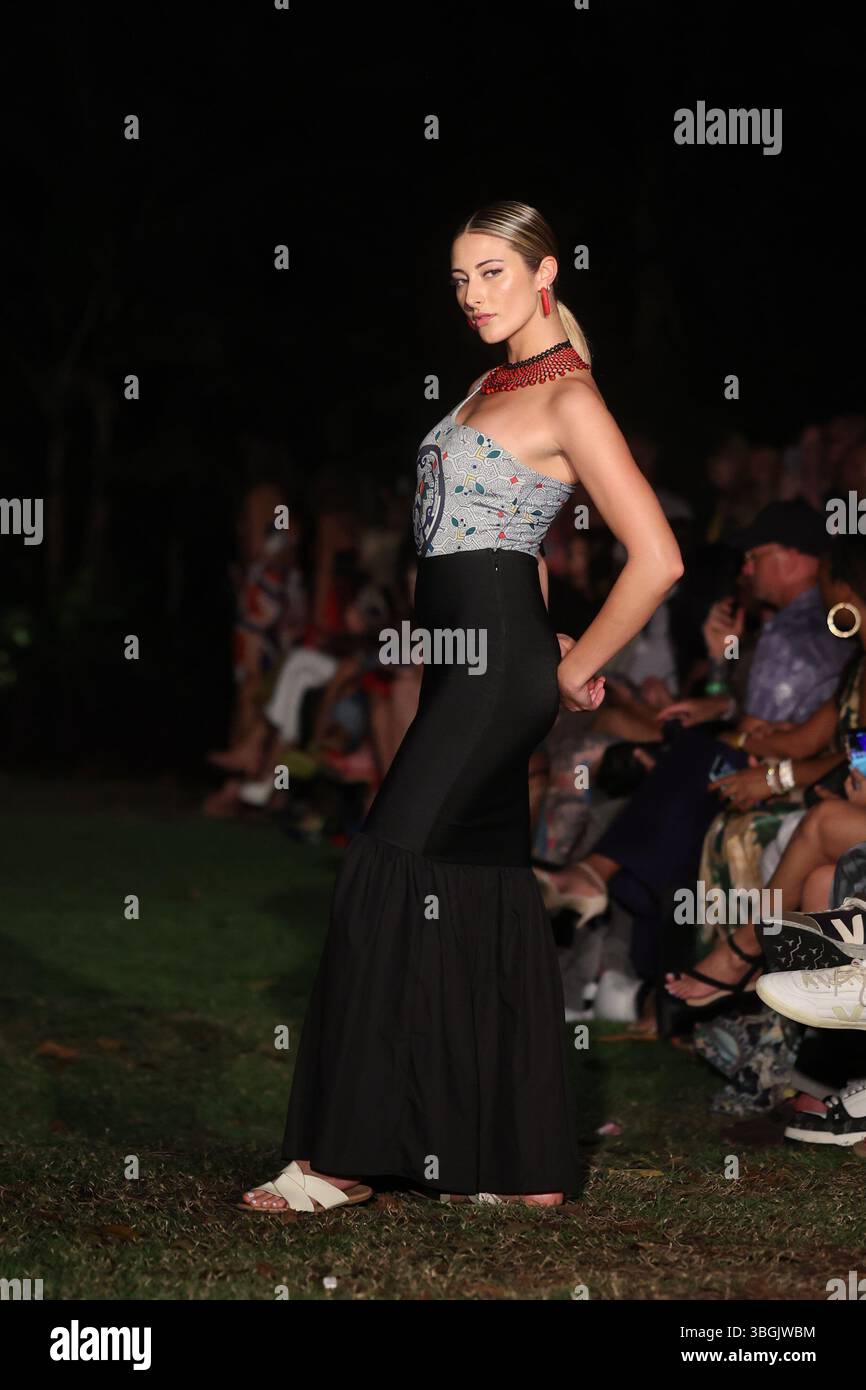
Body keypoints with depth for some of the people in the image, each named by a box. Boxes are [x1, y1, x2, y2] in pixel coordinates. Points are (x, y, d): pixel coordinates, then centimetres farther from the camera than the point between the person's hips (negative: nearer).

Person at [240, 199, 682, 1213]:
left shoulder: (569, 400, -10)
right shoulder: (495, 385, 16)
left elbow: (657, 558, -16)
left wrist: (573, 667, -8)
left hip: (496, 662, -9)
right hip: (463, 662, 9)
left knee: (385, 880, -11)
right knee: (485, 896, 7)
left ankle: (343, 1155, -7)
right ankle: (528, 1165, 11)